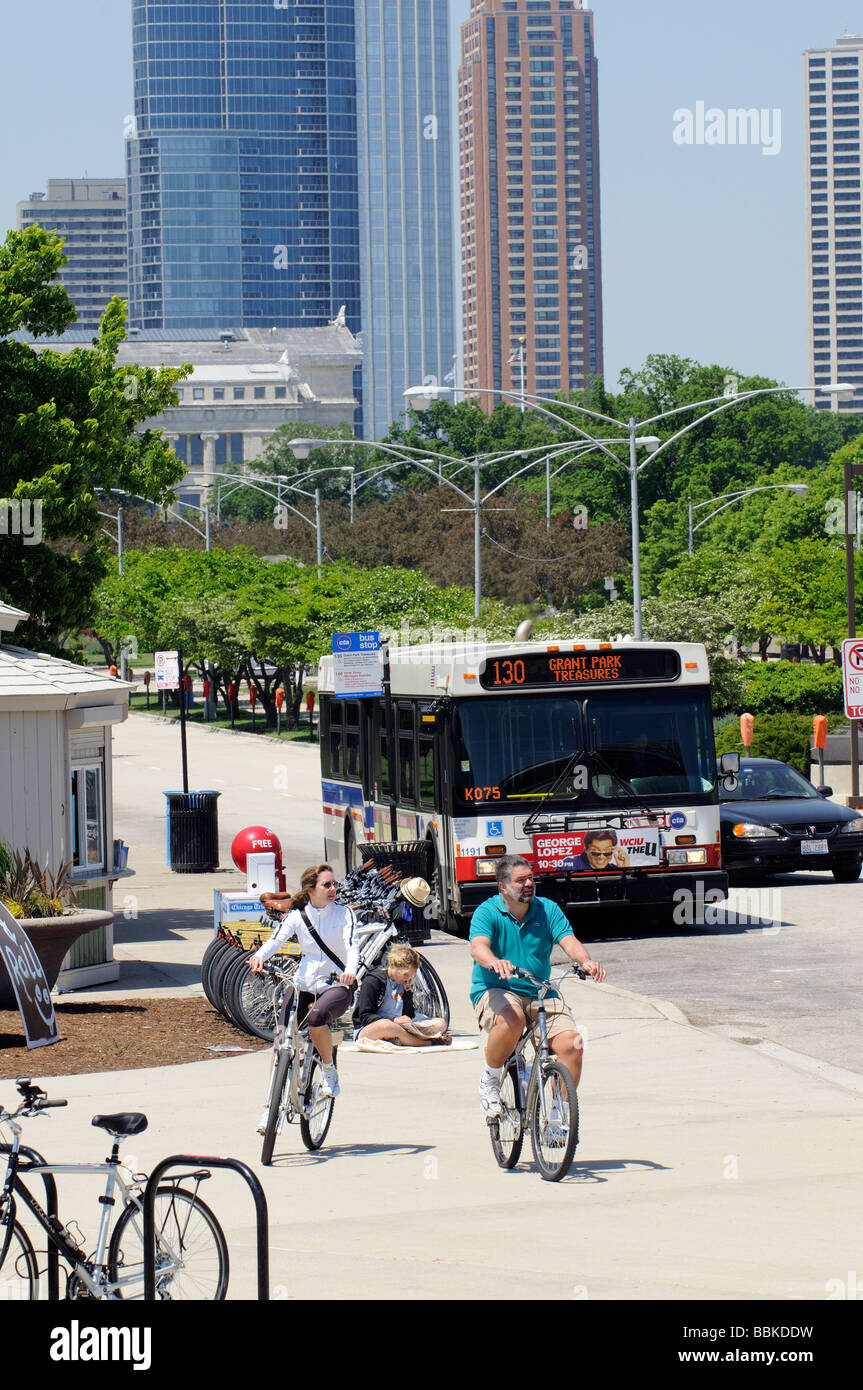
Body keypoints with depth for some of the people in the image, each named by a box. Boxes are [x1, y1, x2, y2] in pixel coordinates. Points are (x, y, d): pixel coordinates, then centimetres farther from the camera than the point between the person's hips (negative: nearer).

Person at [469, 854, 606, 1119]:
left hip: (540, 994, 4)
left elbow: (568, 941, -8)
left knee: (571, 1044, -19)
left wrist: (585, 962, -31)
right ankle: (489, 1080, -11)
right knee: (512, 1019, -38)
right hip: (494, 991, -4)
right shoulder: (488, 912, -5)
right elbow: (478, 946, -23)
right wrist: (494, 962, -48)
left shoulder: (547, 909, 6)